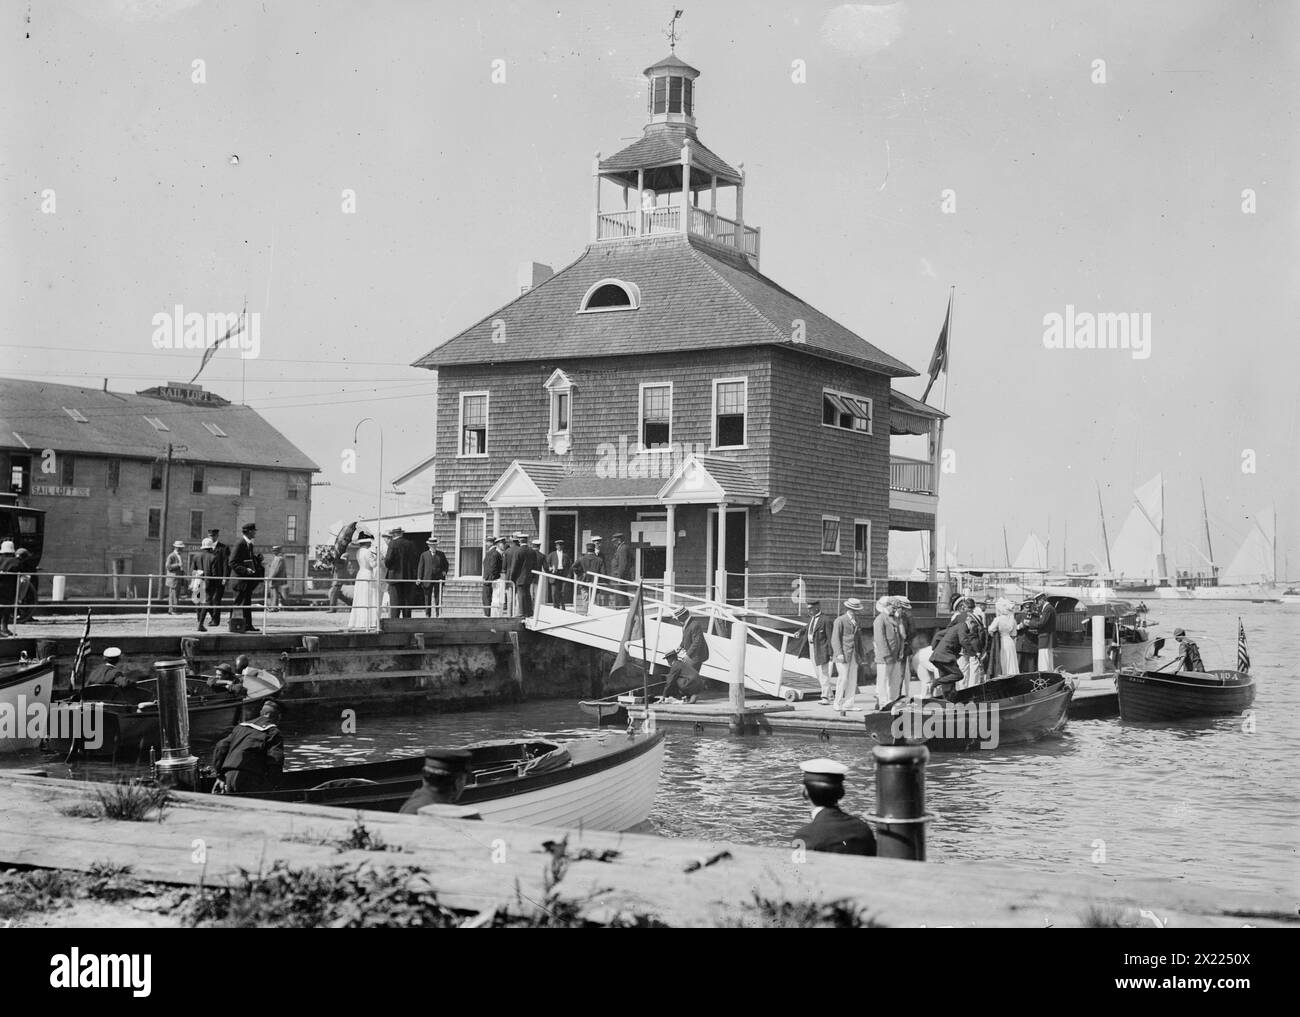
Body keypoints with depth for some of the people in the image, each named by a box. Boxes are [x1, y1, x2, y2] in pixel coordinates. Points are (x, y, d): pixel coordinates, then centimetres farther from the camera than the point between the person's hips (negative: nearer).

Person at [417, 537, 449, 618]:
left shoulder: (441, 554, 12)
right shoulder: (424, 555, 8)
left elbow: (446, 564, 20)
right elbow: (420, 567, 4)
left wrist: (445, 571, -1)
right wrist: (419, 578, -6)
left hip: (438, 580, 0)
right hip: (427, 580, 0)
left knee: (438, 597, -4)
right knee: (427, 598, 4)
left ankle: (438, 614, -4)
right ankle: (427, 614, 11)